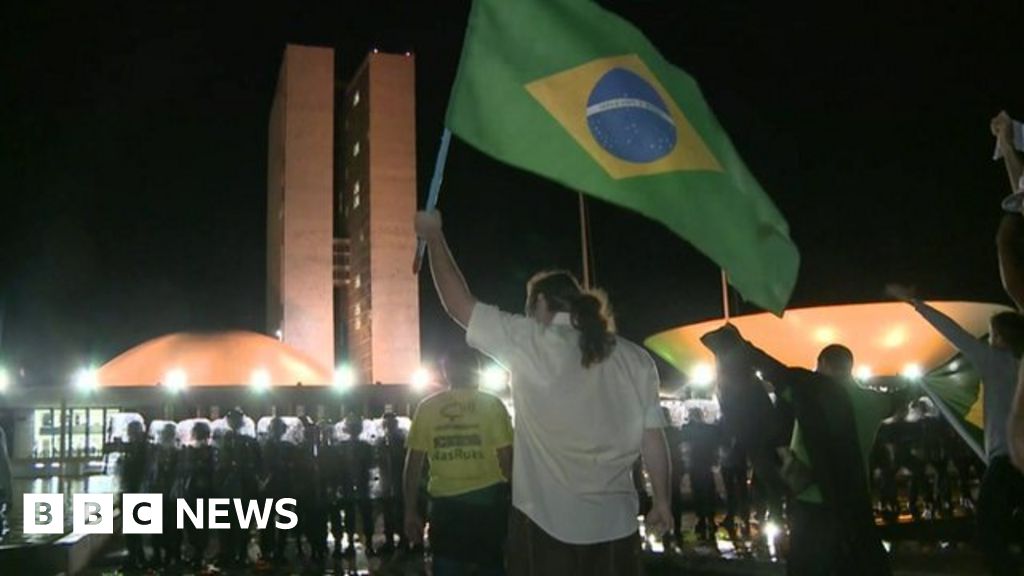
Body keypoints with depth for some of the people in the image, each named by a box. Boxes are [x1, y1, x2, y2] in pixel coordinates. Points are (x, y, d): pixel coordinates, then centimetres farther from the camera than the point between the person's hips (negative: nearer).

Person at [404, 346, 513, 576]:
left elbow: (414, 462, 2)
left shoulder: (426, 407, 2)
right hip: (487, 498, -1)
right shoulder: (491, 404, -3)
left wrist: (411, 511, 7)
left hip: (445, 502, 1)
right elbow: (506, 458, -5)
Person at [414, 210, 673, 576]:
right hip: (615, 524, 4)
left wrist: (434, 236, 8)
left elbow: (459, 304, -2)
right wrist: (662, 501, 16)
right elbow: (653, 437, 5)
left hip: (547, 522, -3)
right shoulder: (635, 359, 3)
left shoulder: (528, 343, -7)